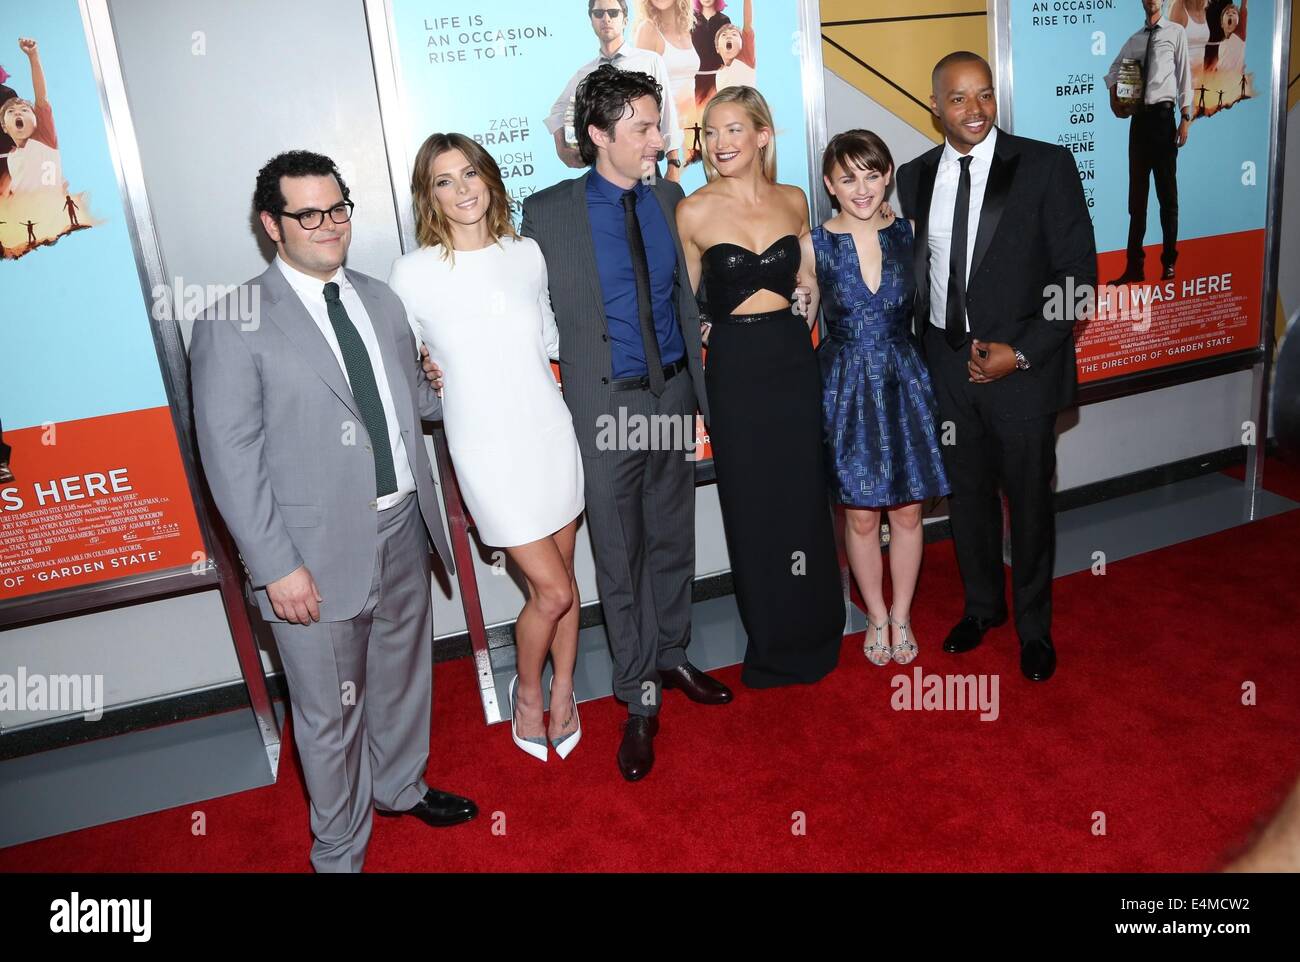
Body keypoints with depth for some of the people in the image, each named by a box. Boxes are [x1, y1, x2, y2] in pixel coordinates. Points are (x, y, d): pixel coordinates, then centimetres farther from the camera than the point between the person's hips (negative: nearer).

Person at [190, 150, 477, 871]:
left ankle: (401, 785, 50)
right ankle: (340, 852, 33)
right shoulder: (232, 325, -10)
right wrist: (277, 567, -17)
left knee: (403, 674, 24)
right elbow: (231, 460, -13)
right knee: (330, 711, 9)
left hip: (403, 527, 6)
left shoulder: (379, 299, 9)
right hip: (319, 549, -6)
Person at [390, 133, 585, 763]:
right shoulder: (413, 273, -9)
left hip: (551, 434, 4)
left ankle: (563, 693, 36)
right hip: (488, 450, -4)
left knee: (563, 581, 13)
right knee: (552, 590, -2)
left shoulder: (526, 254, 3)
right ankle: (527, 689, 28)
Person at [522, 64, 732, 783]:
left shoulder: (669, 198, 6)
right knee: (620, 558, 6)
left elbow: (684, 297, 12)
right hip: (605, 405, -4)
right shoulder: (548, 212, -7)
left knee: (672, 541, 16)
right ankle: (639, 698, 21)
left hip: (673, 395, 4)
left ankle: (672, 659, 37)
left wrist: (700, 385, 9)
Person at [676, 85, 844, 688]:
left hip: (793, 359, 3)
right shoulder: (694, 212, -5)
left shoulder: (792, 201, 4)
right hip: (735, 367, -2)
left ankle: (813, 633, 32)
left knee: (804, 498, 11)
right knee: (753, 507, 8)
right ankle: (773, 645, 27)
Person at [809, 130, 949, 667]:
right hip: (847, 390, -2)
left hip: (904, 384, 2)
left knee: (907, 512, 9)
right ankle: (877, 616, 30)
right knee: (861, 516, 8)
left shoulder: (907, 234, 0)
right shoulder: (813, 246, -6)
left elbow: (921, 304, 12)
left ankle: (901, 616, 30)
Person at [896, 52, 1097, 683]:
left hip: (1022, 363, -3)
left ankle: (1034, 624, 31)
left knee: (1029, 500, 9)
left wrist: (1021, 352, -16)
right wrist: (916, 355, 2)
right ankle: (982, 605, 38)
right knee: (966, 494, 15)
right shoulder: (913, 177, 5)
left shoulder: (1046, 165, -7)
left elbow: (1077, 272, -8)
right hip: (946, 363, 3)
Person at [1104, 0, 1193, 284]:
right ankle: (1135, 265, 7)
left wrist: (1185, 117, -8)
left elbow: (1185, 76, -2)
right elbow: (1113, 72, 27)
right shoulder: (1133, 41, 14)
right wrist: (1114, 98, 7)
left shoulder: (1176, 32, 2)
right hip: (1138, 118, 4)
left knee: (1167, 192, 1)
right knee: (1137, 194, 4)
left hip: (1163, 115, -4)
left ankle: (1169, 262, 9)